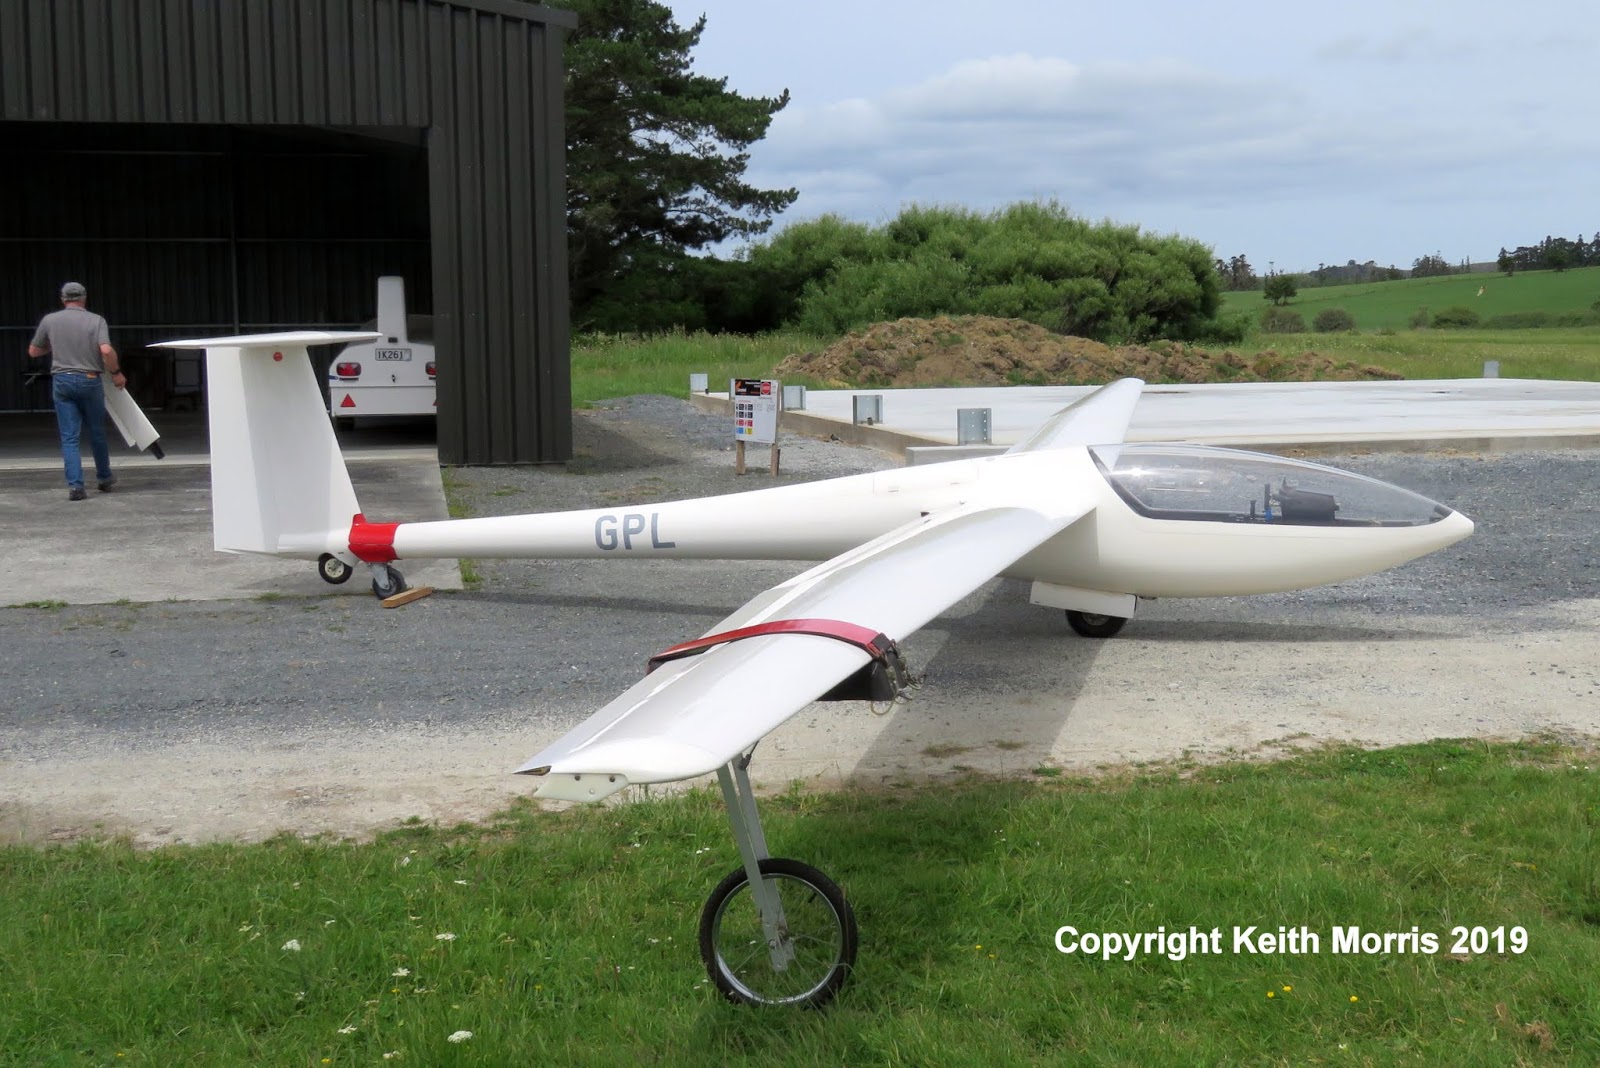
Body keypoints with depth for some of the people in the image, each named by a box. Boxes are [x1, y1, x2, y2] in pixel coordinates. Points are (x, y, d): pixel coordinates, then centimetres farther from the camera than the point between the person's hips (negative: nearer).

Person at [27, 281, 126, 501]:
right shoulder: (96, 321, -3)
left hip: (62, 381, 1)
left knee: (69, 437, 3)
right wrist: (116, 373, -5)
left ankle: (75, 485, -7)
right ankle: (104, 478, 30)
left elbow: (33, 352, 13)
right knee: (97, 433, 16)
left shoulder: (49, 321, 3)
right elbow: (106, 351, -18)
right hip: (89, 381, -1)